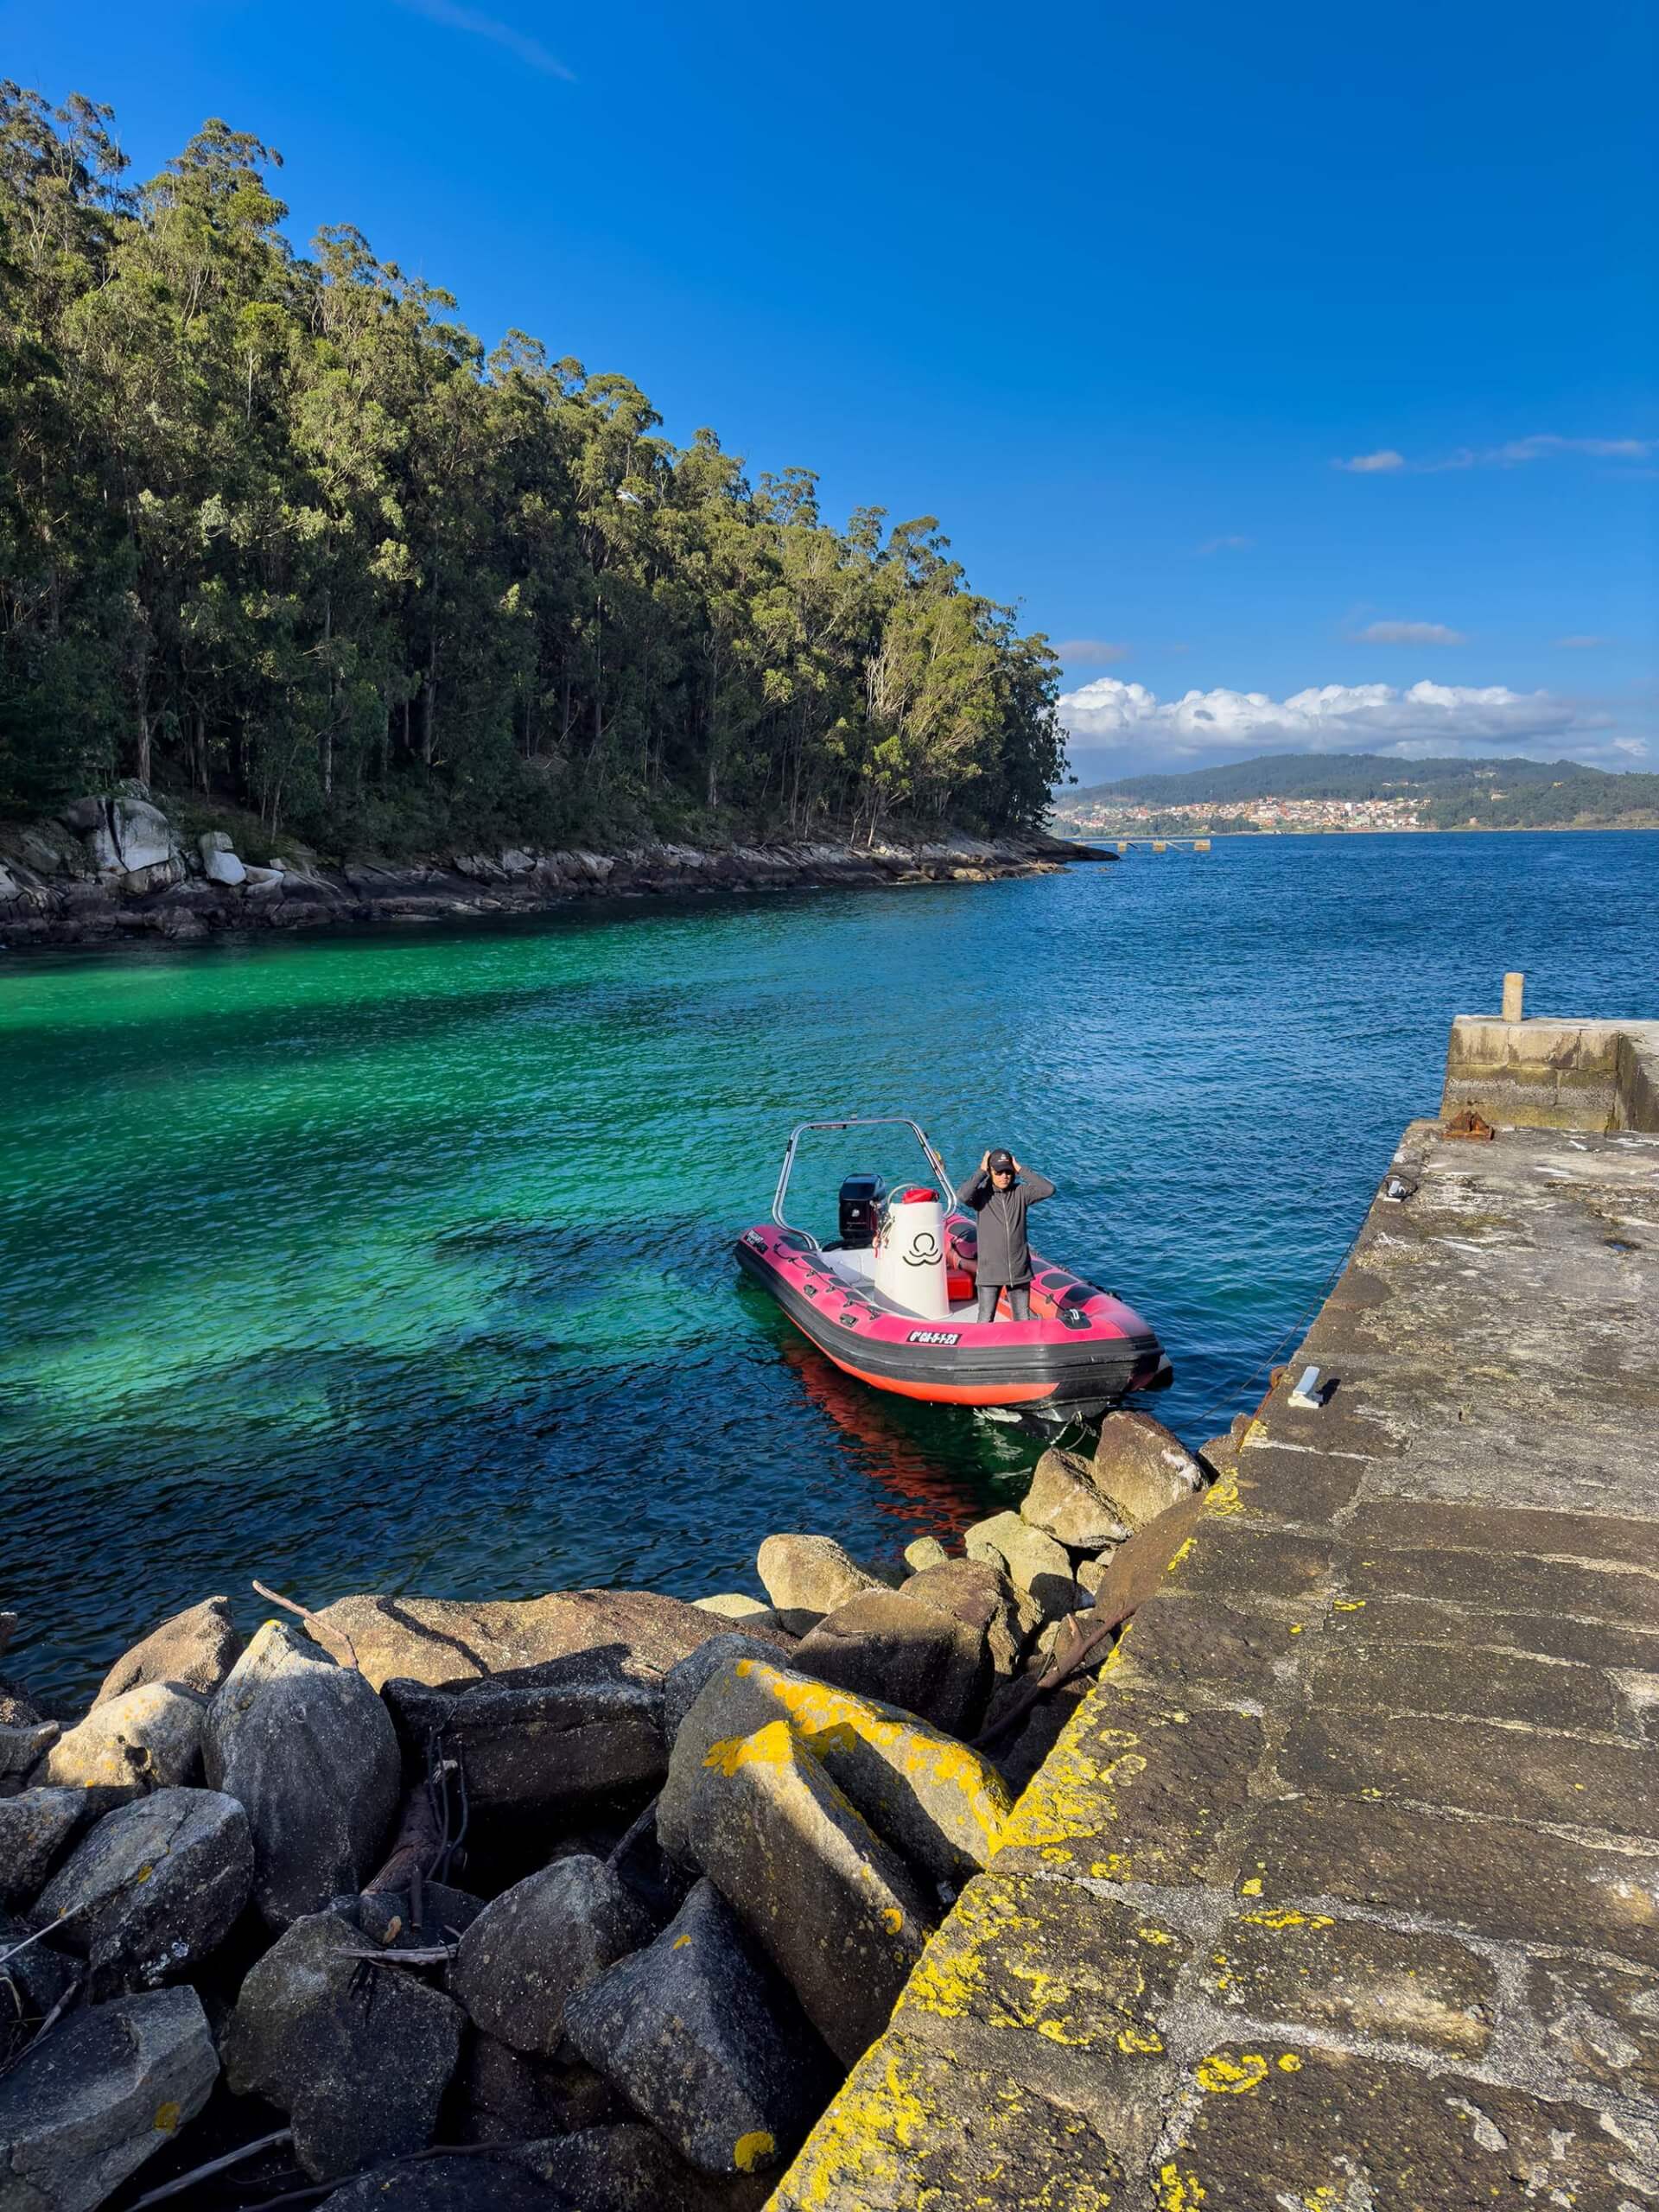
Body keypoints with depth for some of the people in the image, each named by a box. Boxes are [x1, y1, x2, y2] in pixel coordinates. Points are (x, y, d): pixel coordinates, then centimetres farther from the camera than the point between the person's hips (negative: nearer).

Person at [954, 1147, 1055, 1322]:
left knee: (1024, 1322, 13)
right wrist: (981, 1171, -15)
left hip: (1019, 1271, 2)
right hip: (990, 1272, -2)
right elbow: (962, 1197, -25)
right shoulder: (982, 1195, -4)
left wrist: (1021, 1170, -8)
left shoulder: (1020, 1193, 2)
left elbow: (1048, 1189, -11)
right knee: (985, 1323, 1)